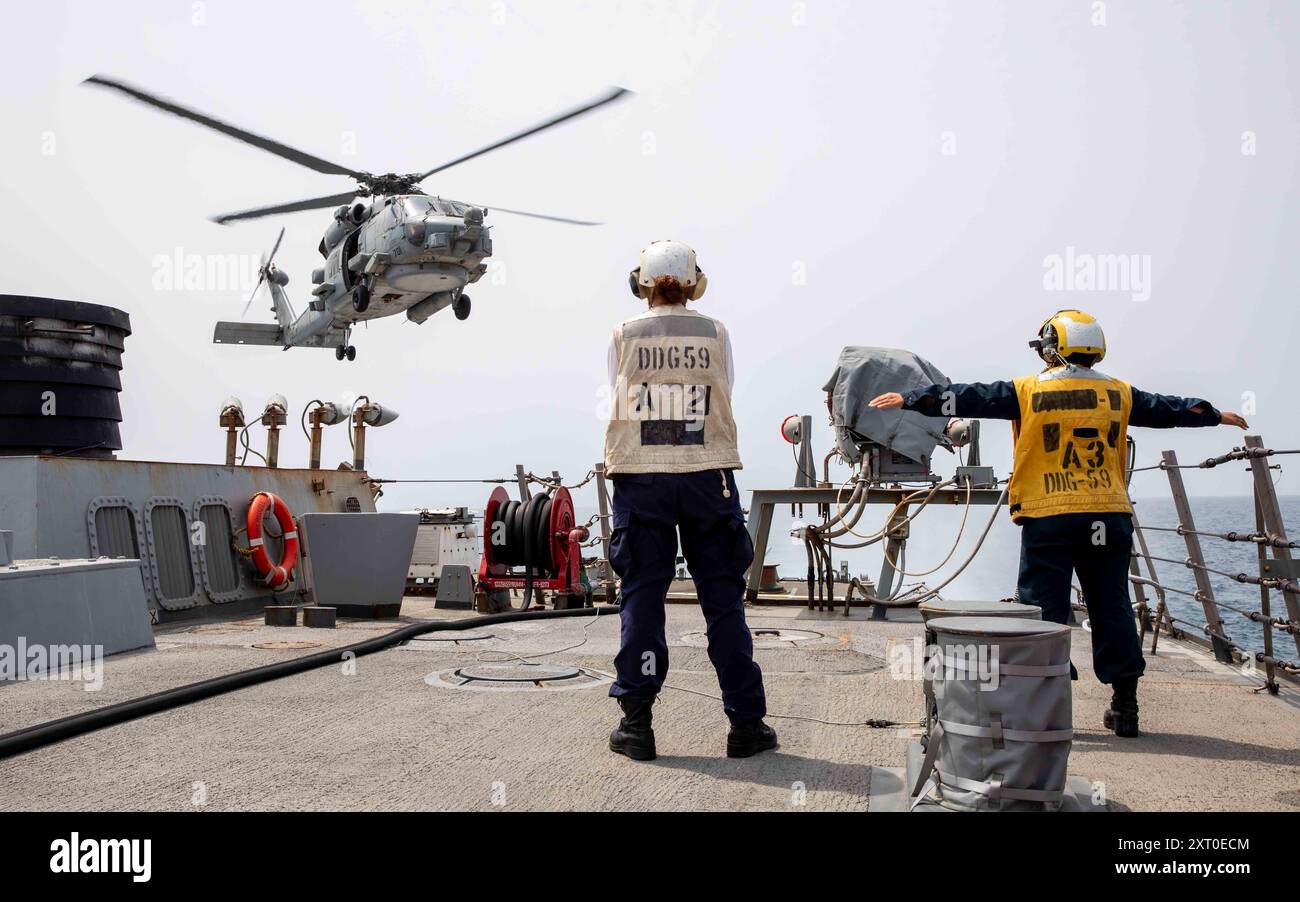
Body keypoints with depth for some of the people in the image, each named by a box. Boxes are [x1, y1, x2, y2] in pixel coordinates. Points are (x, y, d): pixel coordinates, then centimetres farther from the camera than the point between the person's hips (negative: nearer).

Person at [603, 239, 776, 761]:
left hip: (639, 477, 0)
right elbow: (723, 399, 10)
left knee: (641, 597, 5)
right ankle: (746, 722, 9)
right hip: (707, 475, 0)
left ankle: (636, 723, 5)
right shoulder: (715, 333, 2)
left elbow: (619, 406, 7)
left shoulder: (623, 336, 1)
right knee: (723, 599, 5)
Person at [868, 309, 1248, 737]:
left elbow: (966, 398, 0)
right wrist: (1216, 415, 42)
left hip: (1049, 518, -3)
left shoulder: (1028, 392, -2)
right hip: (1109, 516, 4)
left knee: (1044, 607, 3)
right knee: (1112, 607, 11)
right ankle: (1124, 706, 16)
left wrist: (908, 399, 8)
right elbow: (1168, 409, 24)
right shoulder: (1119, 394, 9)